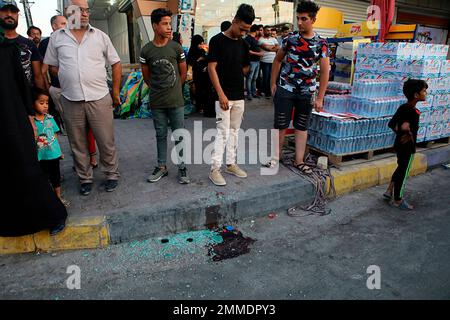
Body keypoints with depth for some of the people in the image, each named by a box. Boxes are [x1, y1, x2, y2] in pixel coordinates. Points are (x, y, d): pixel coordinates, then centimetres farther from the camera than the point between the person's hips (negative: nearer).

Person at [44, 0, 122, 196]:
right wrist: (68, 80, 5)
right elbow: (52, 66, 15)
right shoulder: (57, 37, 6)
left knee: (106, 141, 4)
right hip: (70, 101, 2)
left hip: (99, 99, -1)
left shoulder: (100, 36, 5)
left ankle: (112, 174, 22)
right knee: (77, 144, 10)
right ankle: (85, 178, 25)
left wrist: (116, 92, 5)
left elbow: (116, 64, 7)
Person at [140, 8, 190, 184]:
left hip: (176, 101, -1)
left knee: (179, 136, 4)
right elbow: (146, 76, 9)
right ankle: (162, 167, 24)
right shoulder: (146, 50, -1)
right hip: (157, 103, 1)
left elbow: (183, 73, 7)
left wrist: (173, 89, 12)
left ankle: (182, 167, 16)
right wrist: (158, 90, 11)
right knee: (161, 135, 11)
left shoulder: (176, 48, -2)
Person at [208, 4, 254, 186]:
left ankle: (230, 164, 23)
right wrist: (221, 94, -18)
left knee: (234, 131, 12)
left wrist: (234, 74, 5)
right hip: (223, 96, -6)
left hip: (239, 96, 6)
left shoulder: (243, 44, 10)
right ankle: (214, 169, 2)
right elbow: (211, 68, -13)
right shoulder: (217, 40, -8)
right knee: (223, 132, -6)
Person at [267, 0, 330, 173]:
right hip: (285, 88, 0)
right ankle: (275, 157, 15)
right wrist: (273, 83, 3)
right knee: (281, 125, 1)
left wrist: (320, 98, -6)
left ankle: (299, 161, 18)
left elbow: (325, 71, -2)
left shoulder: (321, 43, -3)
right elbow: (277, 60, 9)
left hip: (307, 92, 1)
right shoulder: (290, 38, -1)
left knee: (302, 127, 8)